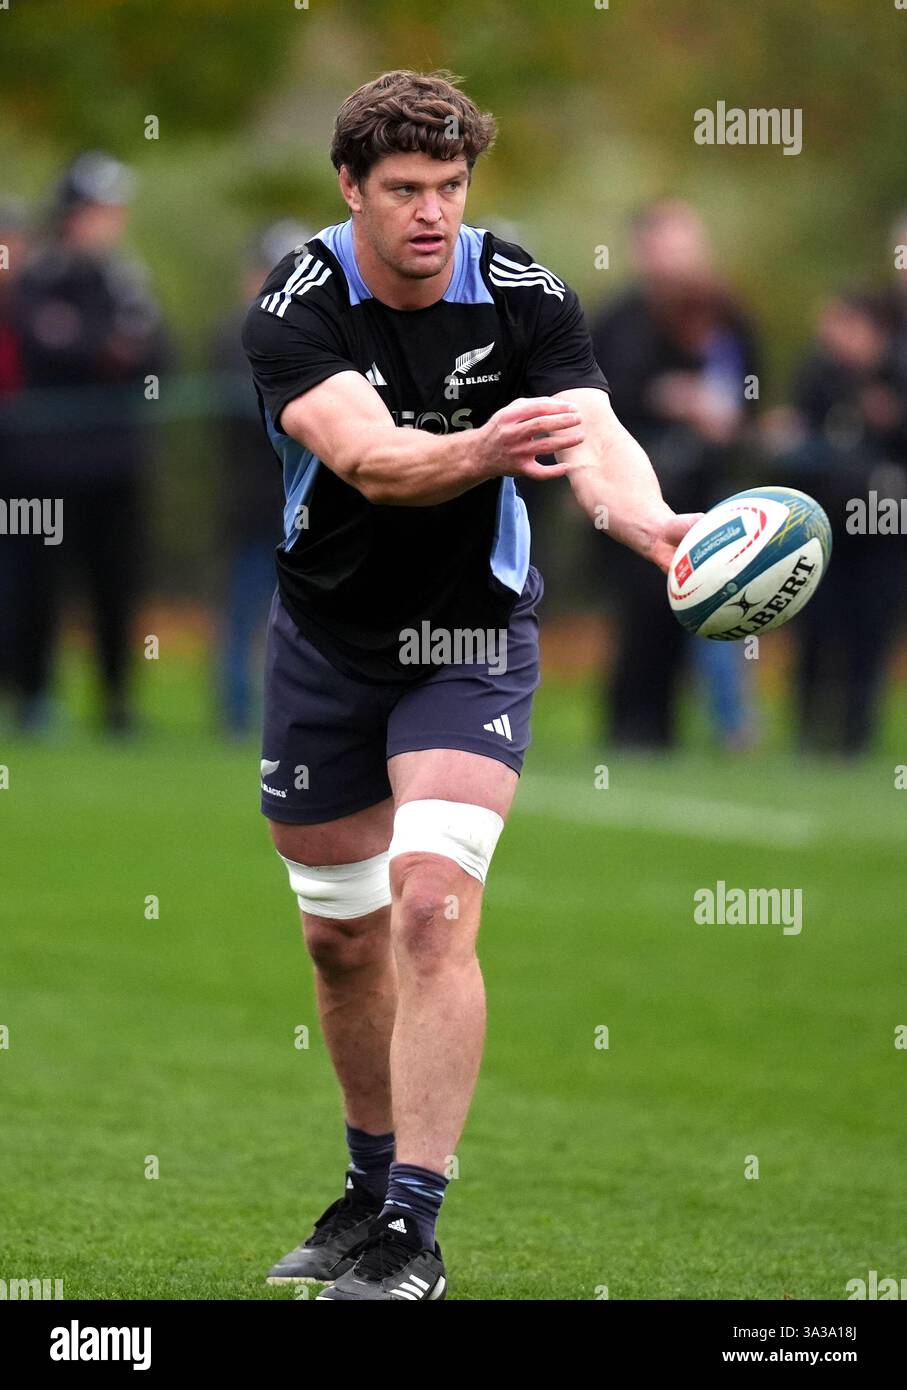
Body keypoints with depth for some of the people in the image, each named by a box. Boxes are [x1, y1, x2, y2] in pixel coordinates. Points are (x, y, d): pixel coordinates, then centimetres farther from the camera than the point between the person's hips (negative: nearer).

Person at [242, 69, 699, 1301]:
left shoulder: (524, 298, -16)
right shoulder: (295, 308, -20)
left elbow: (595, 436, -32)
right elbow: (366, 456, -37)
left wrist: (655, 526, -54)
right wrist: (477, 453, -58)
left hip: (470, 635, -2)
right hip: (325, 634, 2)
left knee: (432, 907, -20)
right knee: (343, 935, 13)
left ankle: (414, 1233, -19)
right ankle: (375, 1187, 36)